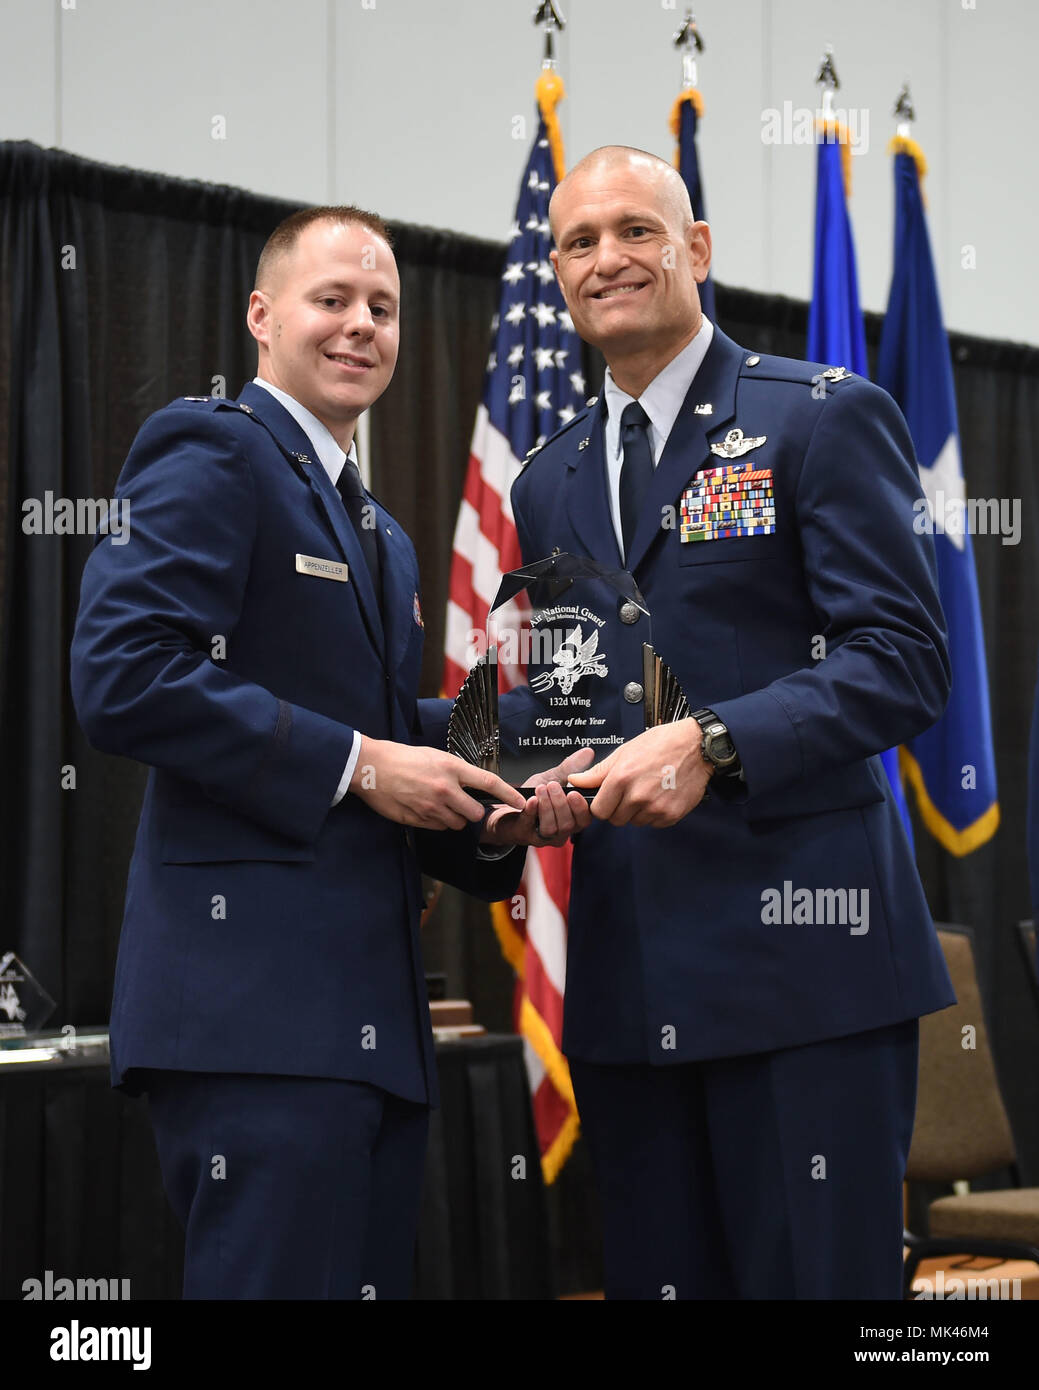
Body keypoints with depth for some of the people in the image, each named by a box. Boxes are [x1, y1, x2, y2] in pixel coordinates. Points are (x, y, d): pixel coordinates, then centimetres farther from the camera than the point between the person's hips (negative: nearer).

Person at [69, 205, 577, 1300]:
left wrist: (488, 824, 8)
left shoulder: (383, 539, 26)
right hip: (257, 1005, -9)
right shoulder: (213, 451, -3)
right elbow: (122, 676, -17)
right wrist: (355, 764, -14)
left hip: (370, 1021, 9)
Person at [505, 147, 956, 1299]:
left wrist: (713, 745, -20)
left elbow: (905, 658, -8)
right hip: (627, 976, 6)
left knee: (819, 1273, -5)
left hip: (799, 947, -6)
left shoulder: (825, 419, 0)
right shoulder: (549, 482, 19)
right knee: (656, 1277, 7)